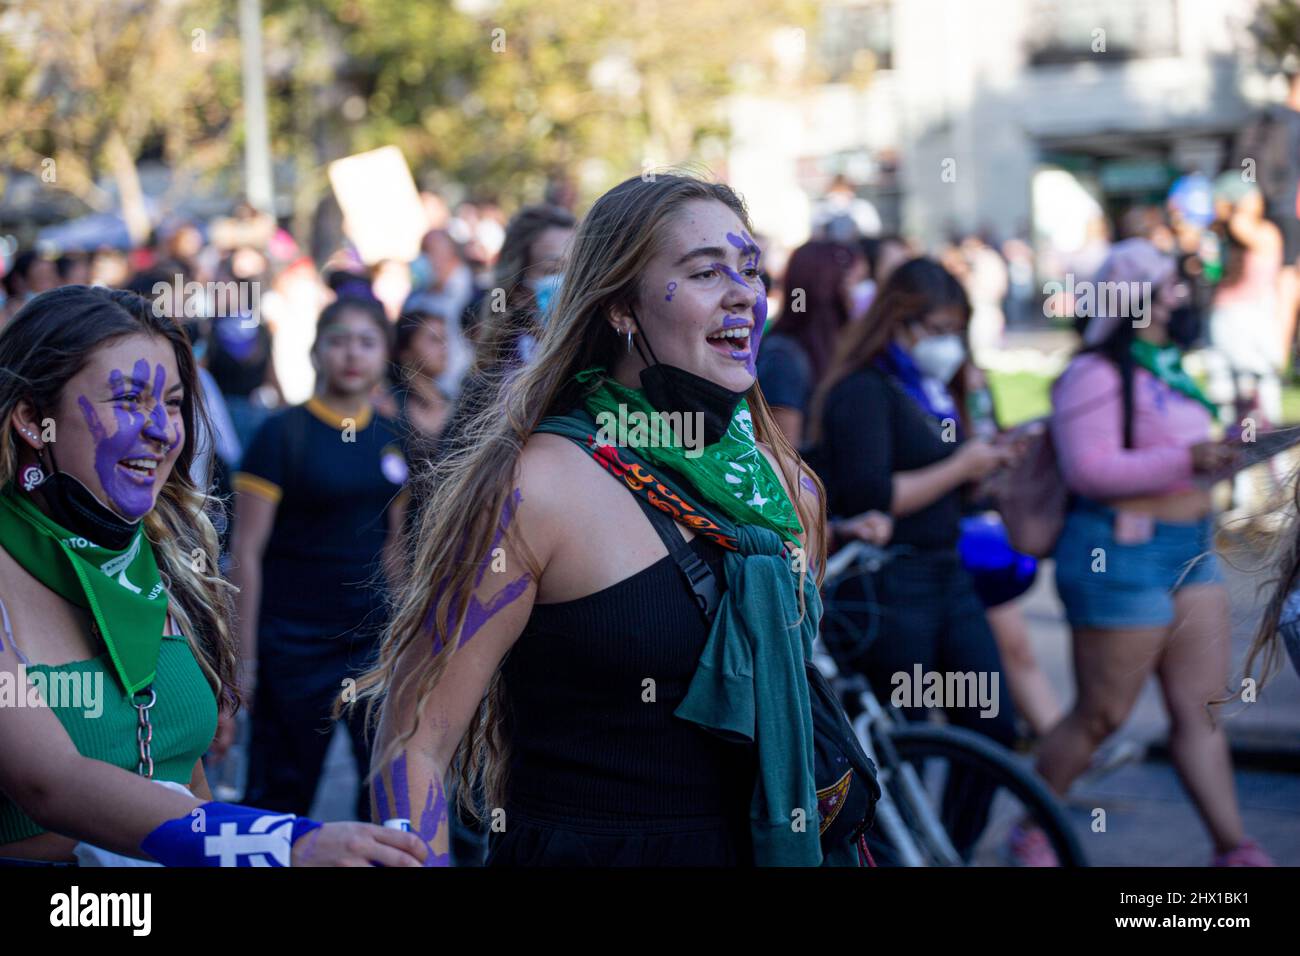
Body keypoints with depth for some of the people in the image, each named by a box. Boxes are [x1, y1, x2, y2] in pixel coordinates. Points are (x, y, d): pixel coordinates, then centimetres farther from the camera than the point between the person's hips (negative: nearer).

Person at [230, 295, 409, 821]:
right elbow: (247, 550, -8)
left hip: (375, 636, 4)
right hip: (295, 637, -4)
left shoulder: (391, 438, 6)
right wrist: (244, 655, -10)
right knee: (282, 791, 6)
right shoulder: (283, 434, -8)